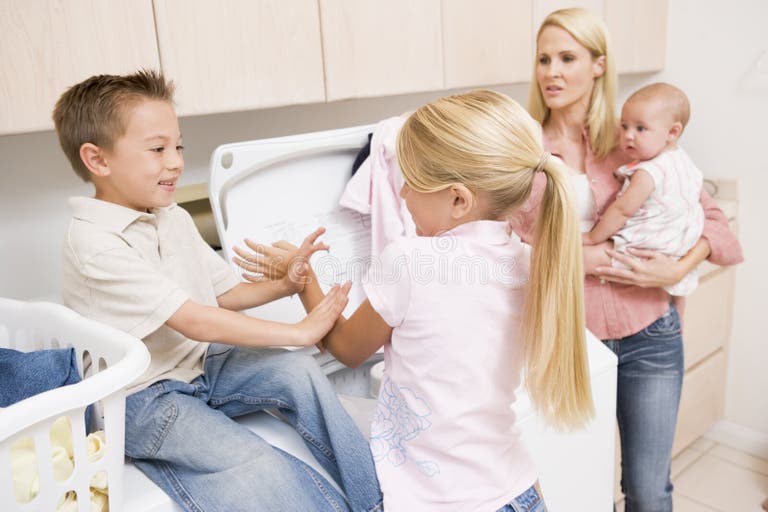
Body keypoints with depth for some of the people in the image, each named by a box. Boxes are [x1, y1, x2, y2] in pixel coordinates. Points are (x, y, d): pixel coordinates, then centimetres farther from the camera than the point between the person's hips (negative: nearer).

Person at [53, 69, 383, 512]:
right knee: (252, 463, -28)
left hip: (201, 363, 7)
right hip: (144, 400, -7)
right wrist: (301, 331, -24)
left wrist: (286, 284, -8)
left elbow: (225, 294, 11)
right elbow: (196, 322, -25)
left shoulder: (174, 218, 5)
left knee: (298, 370, -15)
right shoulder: (96, 244, -21)